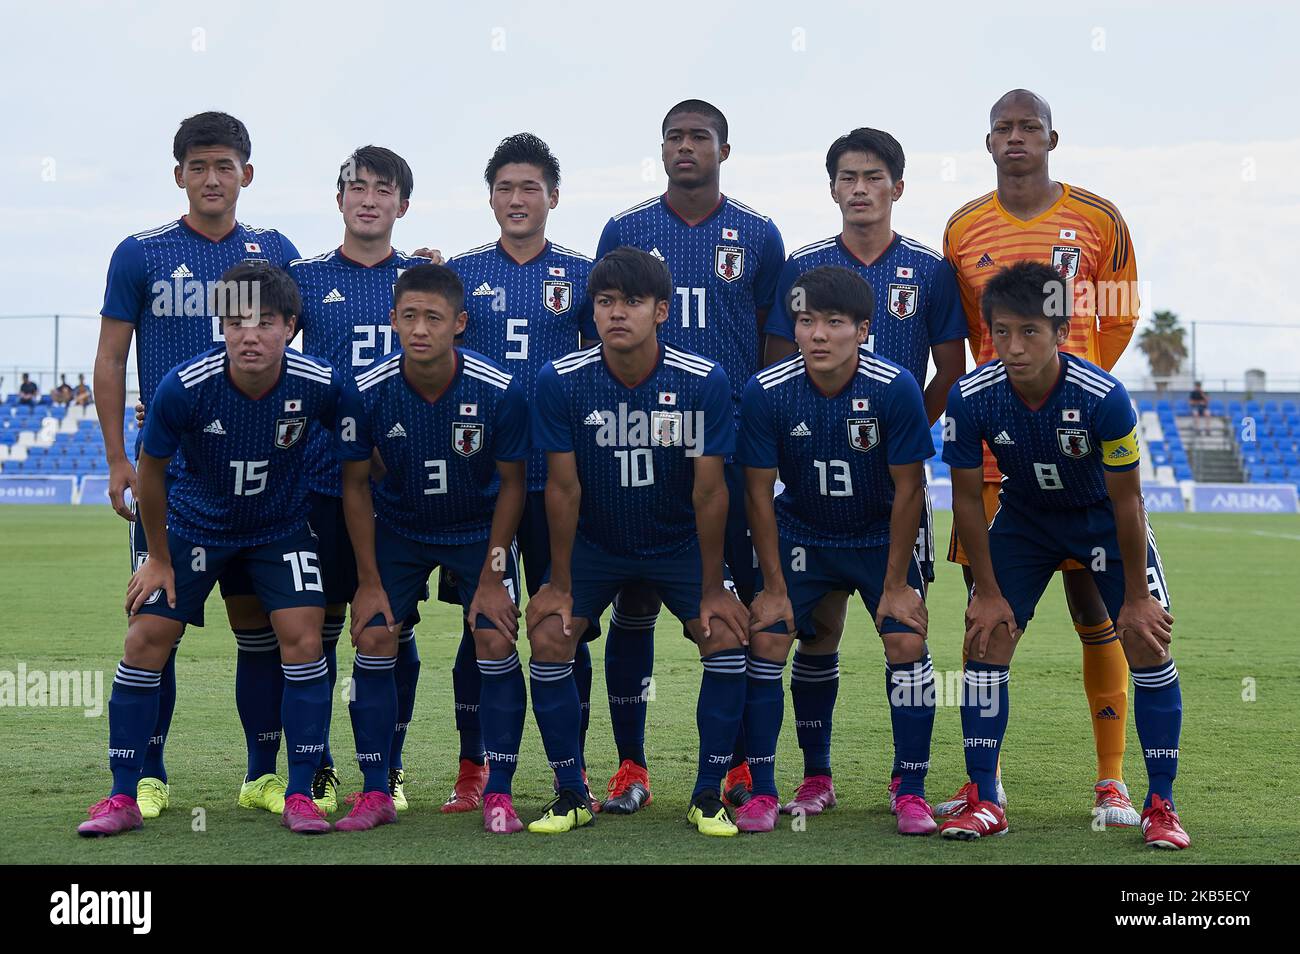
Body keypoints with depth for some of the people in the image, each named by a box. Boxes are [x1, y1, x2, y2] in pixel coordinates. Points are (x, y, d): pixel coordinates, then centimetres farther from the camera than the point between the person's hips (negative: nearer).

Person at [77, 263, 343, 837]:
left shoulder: (320, 385, -25)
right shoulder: (183, 389, -28)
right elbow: (151, 471, -10)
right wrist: (159, 559, -2)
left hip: (281, 527, 0)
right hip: (193, 525, 0)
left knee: (303, 640, -13)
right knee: (145, 641, -6)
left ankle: (299, 796, -1)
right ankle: (122, 799, 6)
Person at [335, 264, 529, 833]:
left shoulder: (499, 391, -25)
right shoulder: (367, 392, -22)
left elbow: (511, 483, -12)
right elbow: (355, 484, -8)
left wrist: (491, 578, -11)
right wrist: (369, 581, -8)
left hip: (479, 529, -1)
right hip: (398, 527, 1)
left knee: (496, 643, -12)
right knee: (373, 640, -9)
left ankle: (499, 796, -1)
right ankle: (376, 793, 3)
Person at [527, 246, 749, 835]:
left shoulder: (703, 382, -20)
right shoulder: (561, 381, -19)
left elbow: (709, 490, -16)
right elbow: (563, 488, -13)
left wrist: (712, 590, -13)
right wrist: (559, 585, -10)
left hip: (679, 543, 0)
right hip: (594, 541, 1)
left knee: (728, 637, -18)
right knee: (547, 637, -16)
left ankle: (708, 797, -2)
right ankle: (572, 795, 1)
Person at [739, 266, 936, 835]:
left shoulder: (895, 388, -23)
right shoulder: (766, 392, -21)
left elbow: (908, 489, -14)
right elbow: (759, 492, -11)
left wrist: (895, 584, -12)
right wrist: (774, 587, -10)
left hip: (880, 535, -1)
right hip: (800, 533, 1)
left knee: (907, 642, -14)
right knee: (765, 640, -11)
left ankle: (911, 793, 0)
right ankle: (761, 792, 1)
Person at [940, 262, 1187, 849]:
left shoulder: (1104, 398, -33)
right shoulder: (971, 398, -27)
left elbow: (1126, 500, -20)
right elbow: (967, 498, -13)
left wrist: (1135, 598, -14)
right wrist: (988, 593, -10)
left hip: (1103, 519, -2)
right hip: (1024, 517, 2)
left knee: (1149, 644, -12)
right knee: (986, 640, -8)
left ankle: (1160, 806, -1)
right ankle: (982, 801, 3)